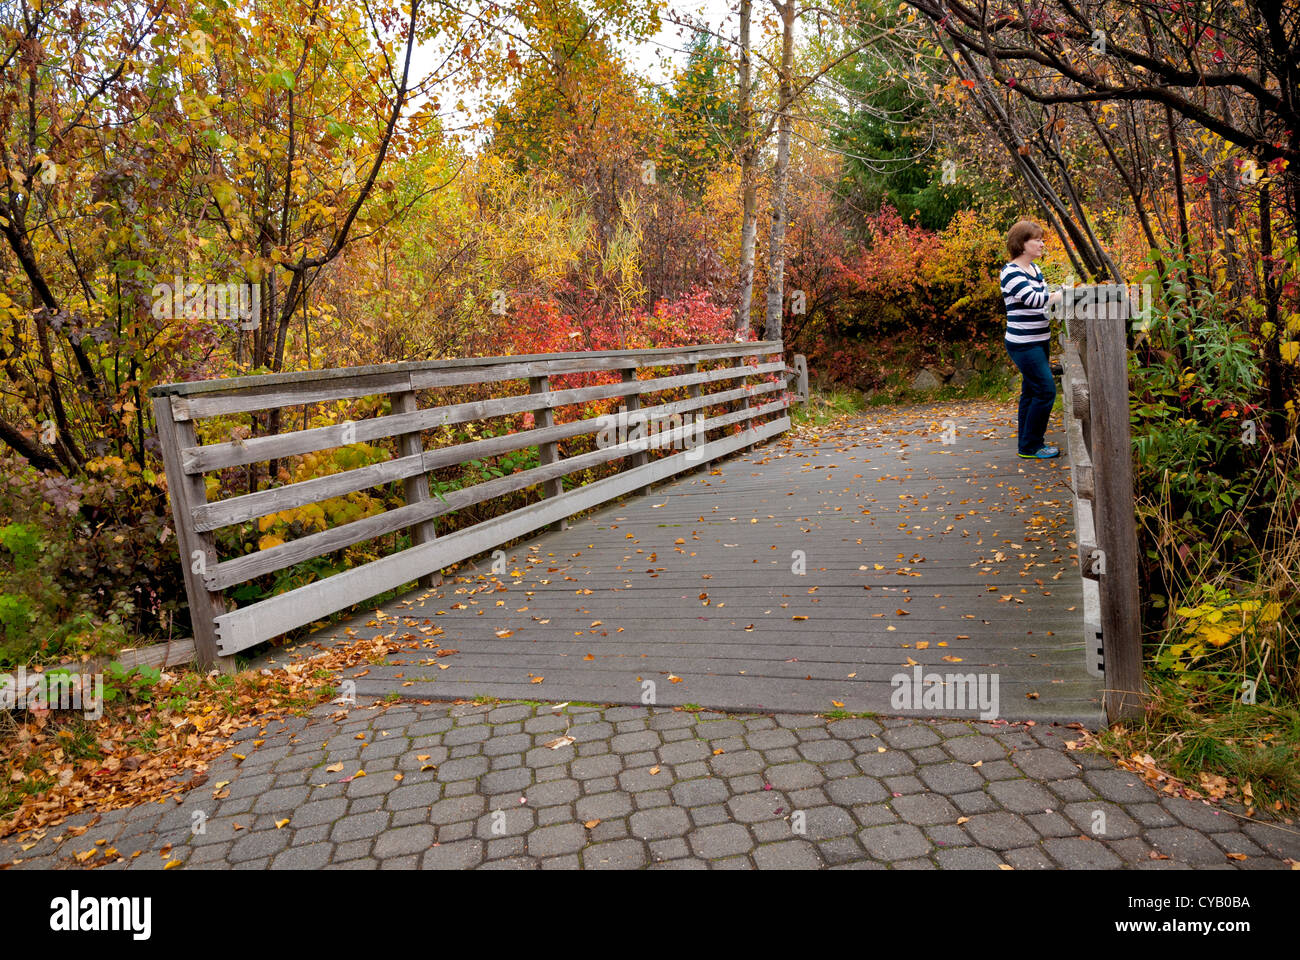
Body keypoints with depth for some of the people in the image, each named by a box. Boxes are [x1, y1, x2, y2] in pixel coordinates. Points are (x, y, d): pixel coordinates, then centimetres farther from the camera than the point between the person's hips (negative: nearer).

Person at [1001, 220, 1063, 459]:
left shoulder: (1034, 268, 13)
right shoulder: (1011, 273, -15)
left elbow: (1045, 299, 22)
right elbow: (1034, 299, -26)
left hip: (1038, 342, 9)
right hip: (1024, 344, -9)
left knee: (1031, 391, 13)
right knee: (1046, 391, -9)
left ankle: (1026, 443, 21)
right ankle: (1030, 446, 1)